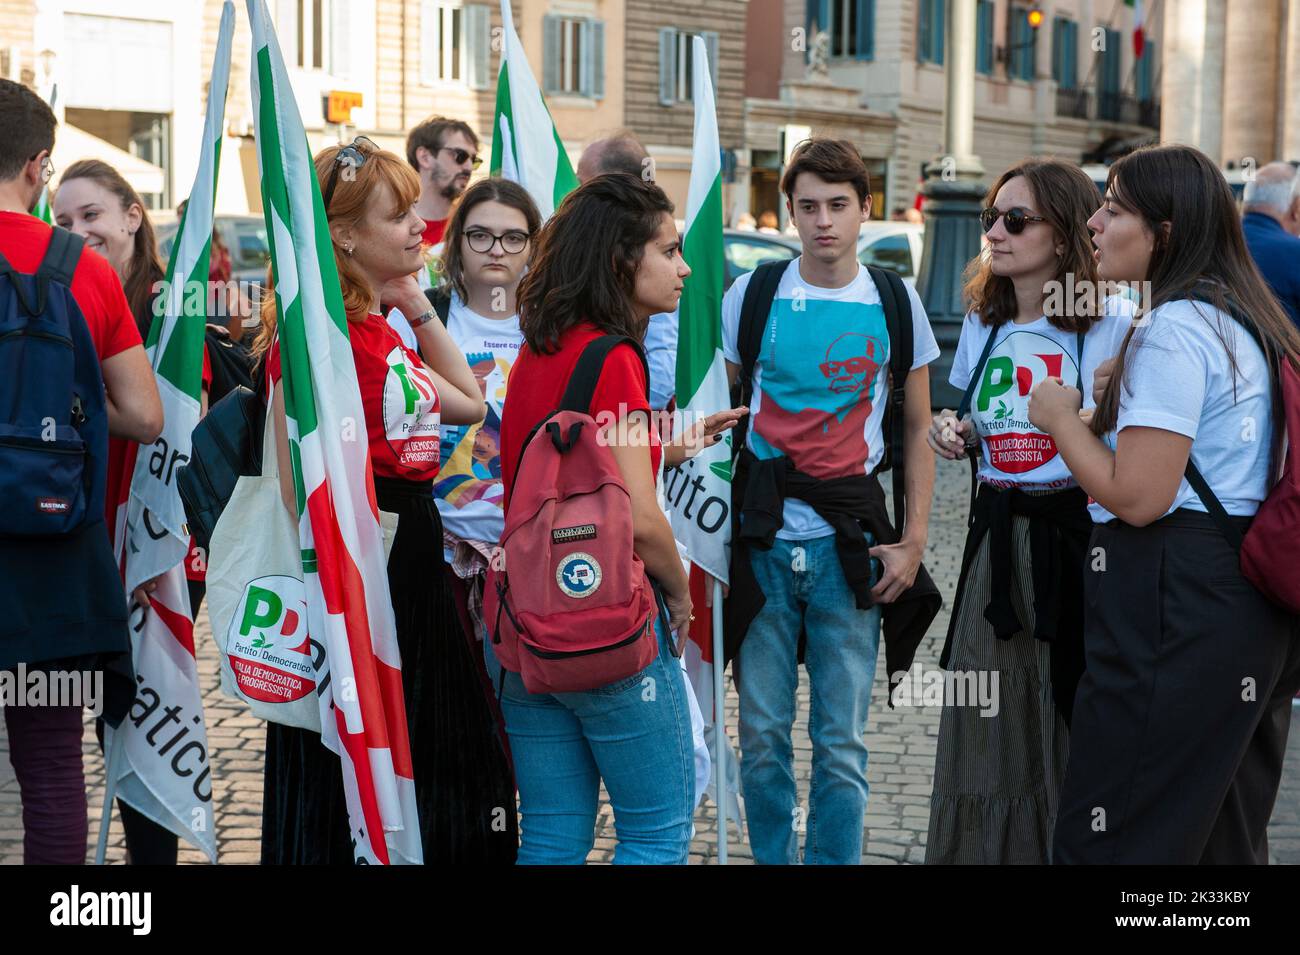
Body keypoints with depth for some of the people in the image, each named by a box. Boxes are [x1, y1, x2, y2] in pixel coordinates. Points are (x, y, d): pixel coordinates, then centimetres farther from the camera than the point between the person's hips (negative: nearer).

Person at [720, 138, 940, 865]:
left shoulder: (896, 305, 3)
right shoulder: (751, 296, 2)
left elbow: (917, 431, 8)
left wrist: (914, 541, -1)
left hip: (849, 545, 0)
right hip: (762, 540, 0)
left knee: (842, 744, 3)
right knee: (763, 737, 7)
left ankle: (835, 860, 15)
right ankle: (772, 857, 22)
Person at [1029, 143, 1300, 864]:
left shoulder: (1171, 332, -16)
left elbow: (1138, 497, -21)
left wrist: (1060, 418, -6)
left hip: (1176, 607, -10)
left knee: (1109, 835, -3)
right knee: (1226, 833, 18)